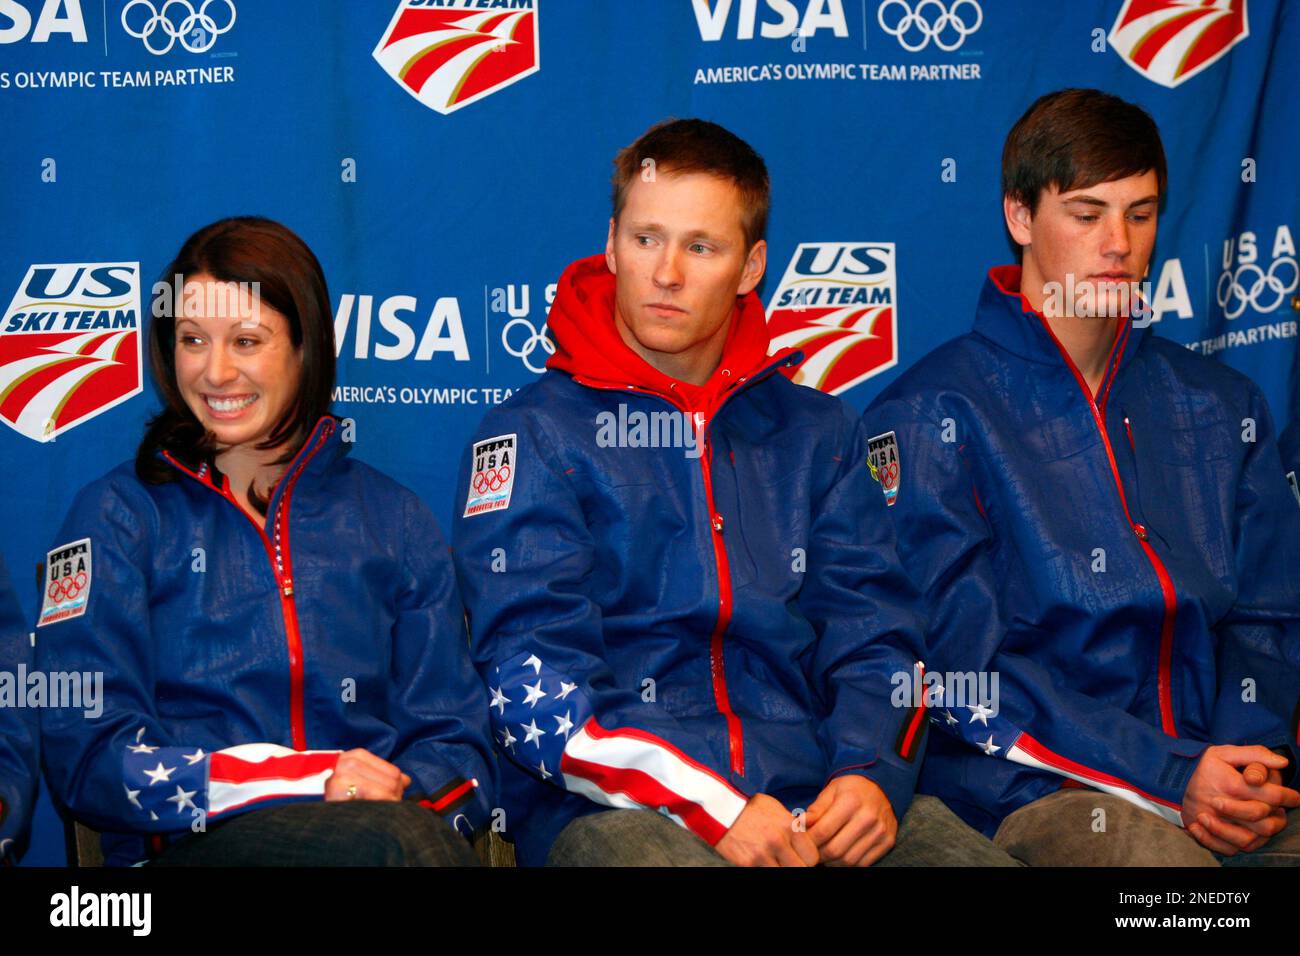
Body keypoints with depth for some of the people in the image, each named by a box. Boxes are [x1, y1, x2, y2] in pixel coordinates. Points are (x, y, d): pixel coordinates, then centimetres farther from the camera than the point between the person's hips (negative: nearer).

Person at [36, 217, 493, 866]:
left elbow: (452, 734, 12)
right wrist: (310, 778, -14)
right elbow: (87, 755, -2)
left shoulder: (393, 520, 17)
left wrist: (404, 797, -13)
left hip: (377, 821, 3)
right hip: (189, 843, -3)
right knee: (400, 841, -35)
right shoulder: (117, 515, 9)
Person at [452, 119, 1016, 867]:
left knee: (968, 851, -24)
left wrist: (871, 772, -10)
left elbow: (874, 636, 12)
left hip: (815, 798, 4)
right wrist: (711, 806, -18)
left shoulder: (816, 431, 18)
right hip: (614, 810, -3)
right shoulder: (537, 432, 4)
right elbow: (534, 677, -6)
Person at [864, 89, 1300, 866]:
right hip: (1030, 791, -5)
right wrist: (1171, 776, -13)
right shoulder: (932, 414, 0)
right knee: (1151, 846, -34)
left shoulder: (1218, 406, 18)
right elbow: (961, 663, -7)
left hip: (1226, 778, 5)